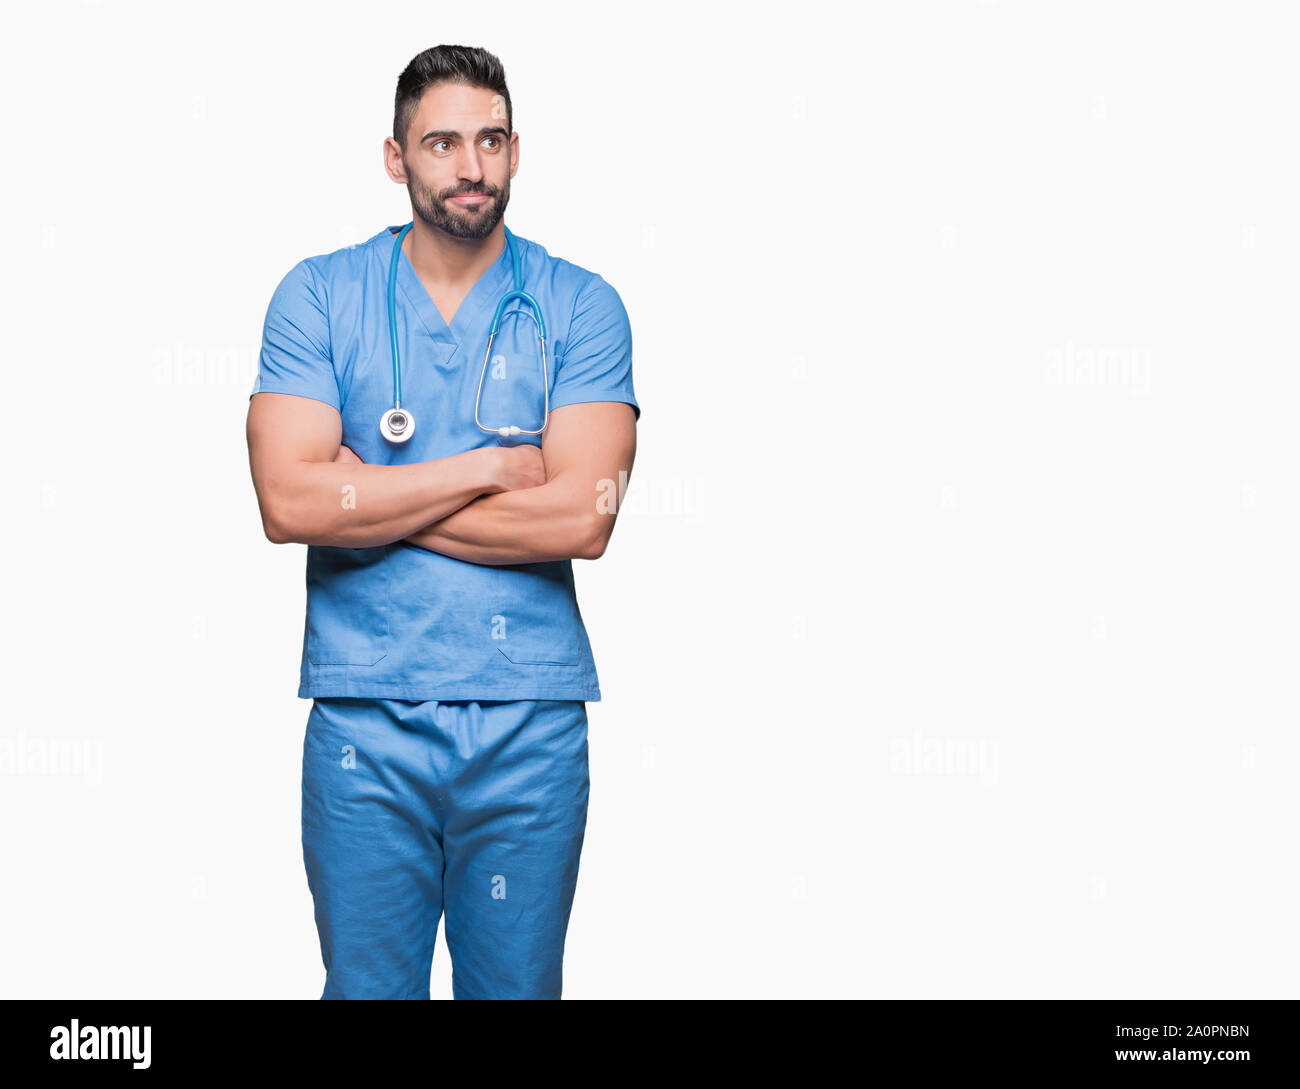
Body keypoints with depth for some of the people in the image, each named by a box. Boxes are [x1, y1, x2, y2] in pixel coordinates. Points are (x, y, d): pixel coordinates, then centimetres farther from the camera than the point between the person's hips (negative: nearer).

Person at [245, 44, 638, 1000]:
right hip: (365, 720, 0)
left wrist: (372, 502, -10)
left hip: (532, 725, 0)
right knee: (368, 986, 10)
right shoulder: (318, 296, 1)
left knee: (515, 987, 11)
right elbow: (288, 501, -12)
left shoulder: (581, 308, 0)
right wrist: (488, 467, -11)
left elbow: (582, 518, -13)